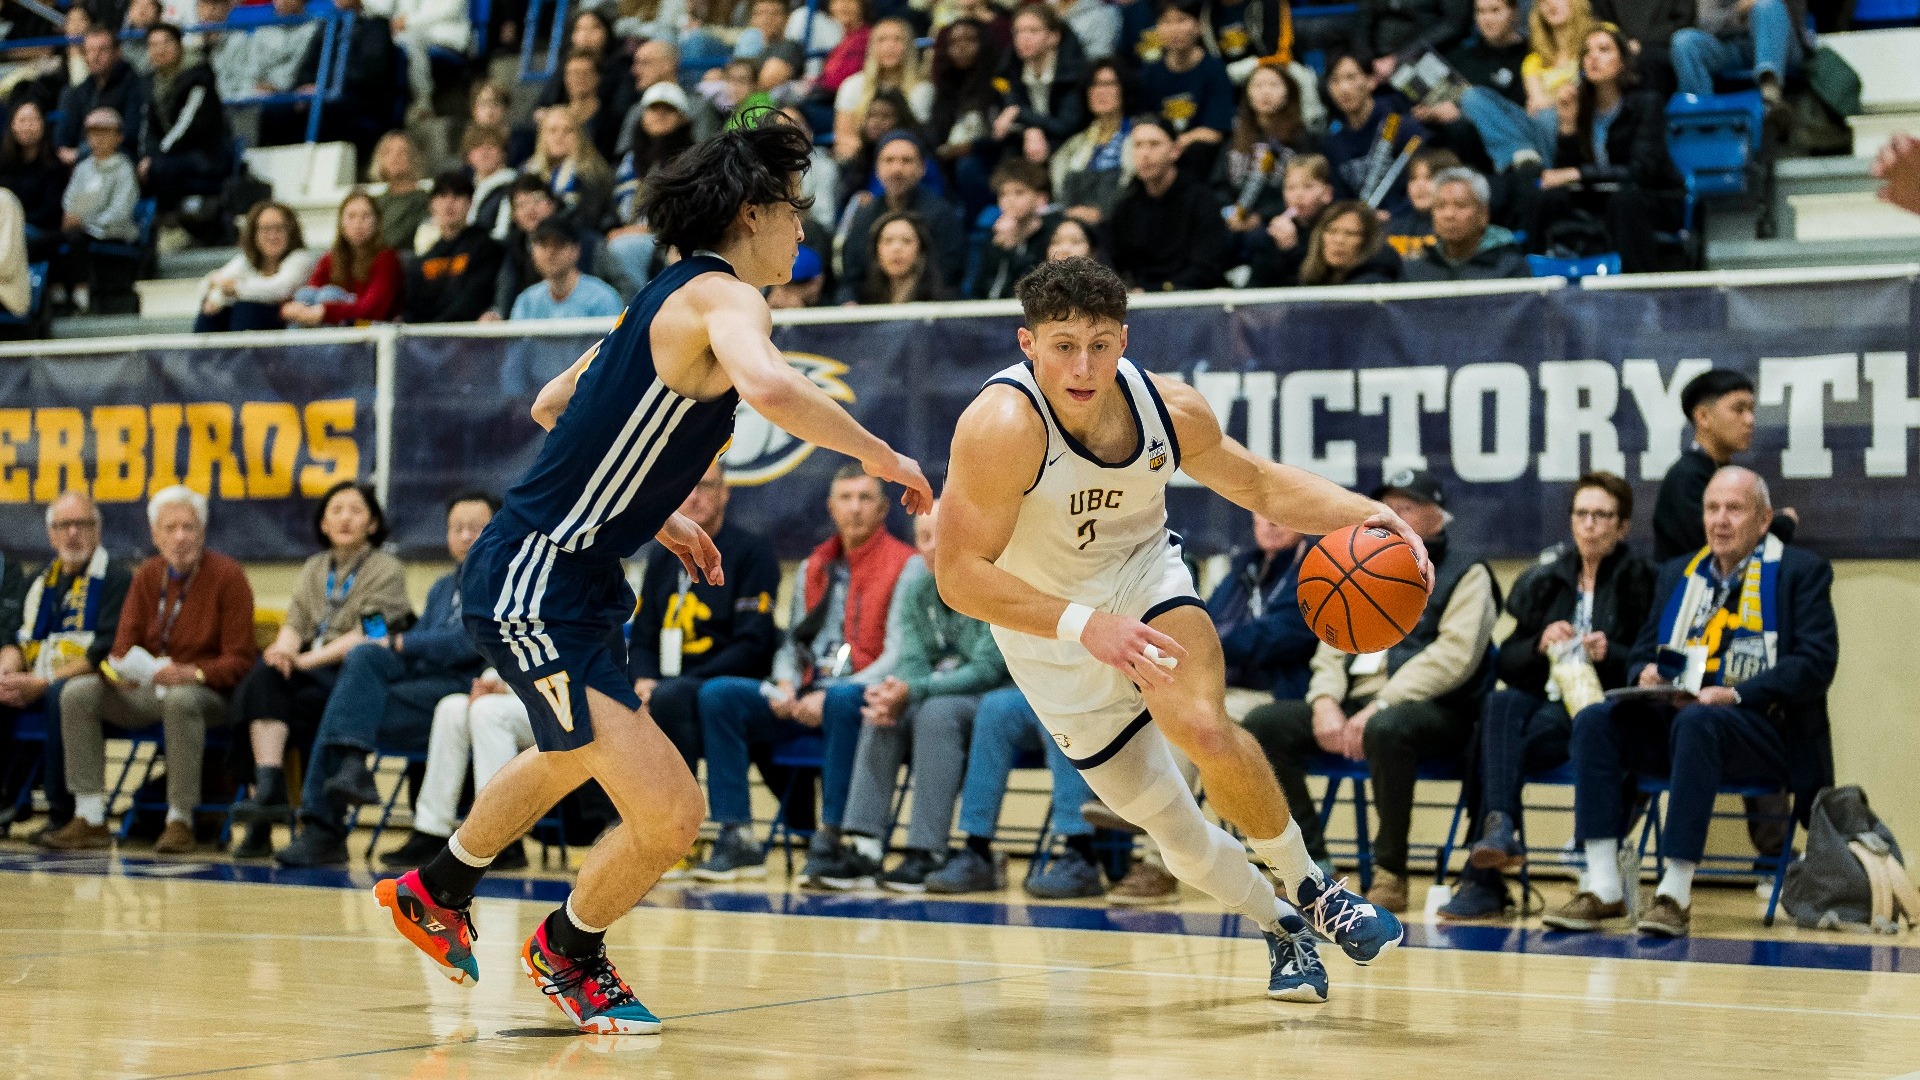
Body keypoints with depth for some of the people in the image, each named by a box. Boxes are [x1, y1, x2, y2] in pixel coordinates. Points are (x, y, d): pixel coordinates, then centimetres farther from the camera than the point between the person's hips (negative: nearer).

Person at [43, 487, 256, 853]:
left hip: (208, 692, -6)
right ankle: (90, 819, -16)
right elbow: (124, 645, 7)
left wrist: (192, 673, -30)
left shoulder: (227, 576, -7)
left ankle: (181, 821, -31)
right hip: (148, 689, 6)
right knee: (78, 692, -16)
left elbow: (238, 661, -12)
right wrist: (117, 668, -19)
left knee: (180, 699, -40)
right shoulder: (148, 576, 9)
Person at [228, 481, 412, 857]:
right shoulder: (315, 568, 22)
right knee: (265, 676, -28)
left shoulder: (387, 570, 4)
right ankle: (269, 789, -40)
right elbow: (295, 621, 10)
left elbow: (365, 635, -8)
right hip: (310, 671, 4)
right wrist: (285, 647, -15)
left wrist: (307, 660, -20)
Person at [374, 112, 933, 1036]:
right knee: (669, 816, -12)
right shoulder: (723, 297, -17)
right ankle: (568, 952, 18)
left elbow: (554, 407, 24)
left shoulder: (667, 299, 12)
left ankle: (434, 893, 58)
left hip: (559, 578, 11)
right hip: (534, 589, -11)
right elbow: (767, 386, -41)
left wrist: (650, 513, 25)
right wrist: (881, 457, -27)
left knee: (577, 756, 37)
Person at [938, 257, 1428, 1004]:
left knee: (1203, 728, -29)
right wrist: (1083, 625, -43)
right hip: (1049, 627, -1)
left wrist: (1362, 514, -18)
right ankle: (1279, 928, 28)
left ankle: (1309, 888, -9)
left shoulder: (1170, 409, -17)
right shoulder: (1003, 428, -31)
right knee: (1170, 828, 1)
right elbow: (958, 574, -31)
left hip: (1145, 578, 1)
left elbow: (1260, 484, 0)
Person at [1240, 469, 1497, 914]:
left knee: (1386, 728, -40)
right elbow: (1333, 643, 18)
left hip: (1433, 711, -7)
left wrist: (1381, 705, -20)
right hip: (1356, 703, 7)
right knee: (1263, 723, -14)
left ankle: (1390, 873, -25)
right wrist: (1325, 702, -5)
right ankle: (1312, 863, -14)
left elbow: (1455, 655, -11)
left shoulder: (1465, 573, 3)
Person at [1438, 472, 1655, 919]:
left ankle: (1483, 879, -38)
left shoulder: (1640, 580, 6)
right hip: (1543, 696, 4)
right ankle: (1500, 830, -49)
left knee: (1522, 737, -34)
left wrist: (1611, 653, -16)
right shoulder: (1549, 576, 19)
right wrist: (1539, 645, -5)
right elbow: (1507, 661, 15)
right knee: (1499, 705, -33)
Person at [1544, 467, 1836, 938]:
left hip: (1766, 729, -5)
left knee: (1696, 723, -38)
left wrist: (1736, 694, -20)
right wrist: (1645, 675, -4)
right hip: (1675, 715, 5)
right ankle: (1603, 889, -27)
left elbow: (1815, 662, -7)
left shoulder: (1802, 572, 6)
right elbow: (1643, 652, 22)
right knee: (1595, 720, -21)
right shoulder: (1677, 574, 22)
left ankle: (1675, 894, -38)